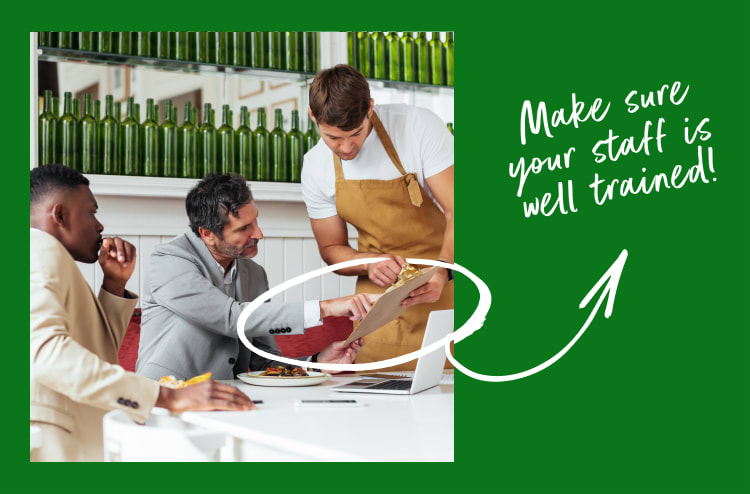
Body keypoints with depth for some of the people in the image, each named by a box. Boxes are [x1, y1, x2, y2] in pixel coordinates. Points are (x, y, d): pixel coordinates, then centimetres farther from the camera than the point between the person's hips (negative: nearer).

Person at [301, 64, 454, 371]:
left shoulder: (419, 126, -14)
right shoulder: (315, 167, -2)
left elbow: (456, 211, -14)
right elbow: (331, 249, 8)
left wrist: (442, 272, -31)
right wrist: (370, 264, -14)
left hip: (443, 281, -3)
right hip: (381, 298, 3)